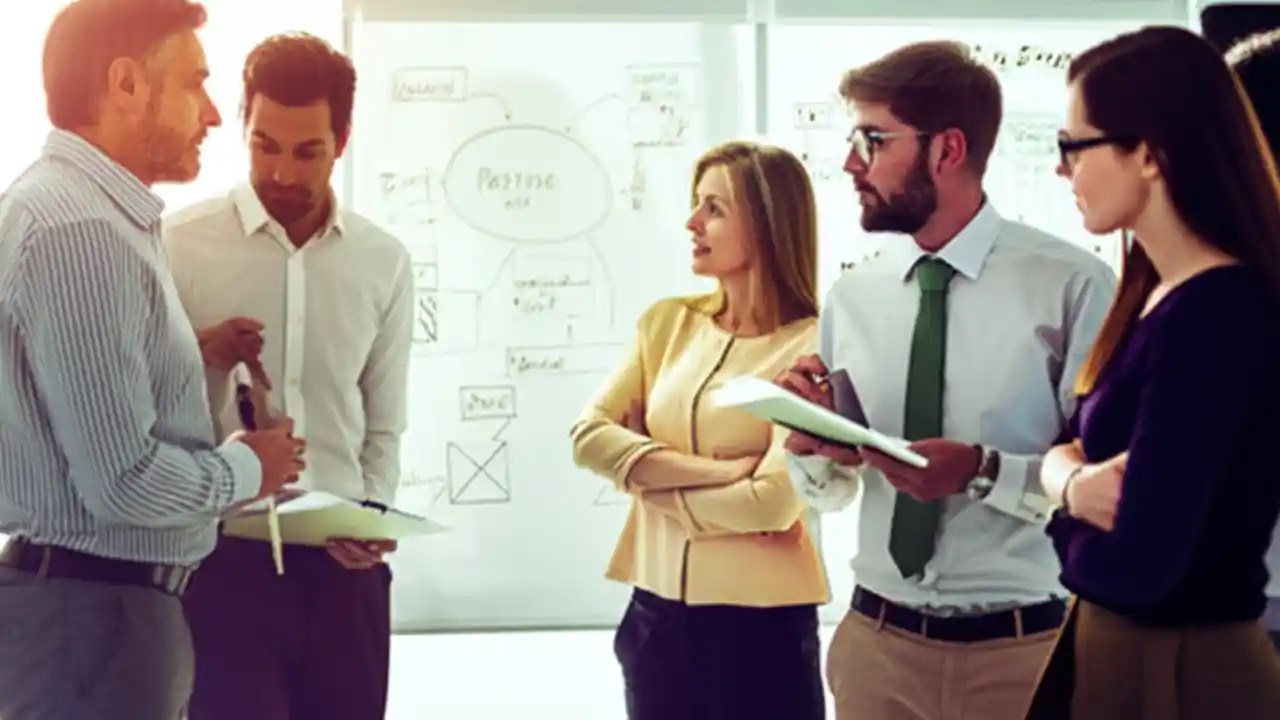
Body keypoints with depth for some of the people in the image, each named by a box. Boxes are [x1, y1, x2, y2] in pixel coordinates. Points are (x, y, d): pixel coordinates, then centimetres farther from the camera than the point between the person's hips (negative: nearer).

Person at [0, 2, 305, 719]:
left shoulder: (85, 209, 12)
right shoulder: (80, 232, -22)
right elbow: (123, 482, -25)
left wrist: (194, 353, 12)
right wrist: (248, 468, -8)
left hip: (94, 600, 10)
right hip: (90, 614, -10)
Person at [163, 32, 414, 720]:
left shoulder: (384, 262, 6)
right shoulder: (180, 244, -4)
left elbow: (383, 427, 11)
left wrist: (371, 516, -4)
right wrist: (206, 358, -18)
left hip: (340, 561, 3)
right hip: (224, 553, -3)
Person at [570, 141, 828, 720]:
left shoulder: (810, 345, -11)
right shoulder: (668, 321, 6)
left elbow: (775, 501, -18)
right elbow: (589, 436, -4)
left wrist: (658, 487, -5)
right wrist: (715, 470, -15)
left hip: (760, 623, -5)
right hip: (657, 612, 5)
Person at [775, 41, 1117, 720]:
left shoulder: (1070, 284, -11)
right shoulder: (851, 296, 4)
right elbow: (830, 488, 10)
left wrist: (984, 472, -24)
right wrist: (808, 439, -10)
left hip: (1022, 647, -4)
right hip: (877, 638, 4)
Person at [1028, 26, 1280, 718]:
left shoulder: (1214, 315, -24)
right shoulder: (1160, 293, 7)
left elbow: (1136, 561, -28)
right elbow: (1072, 448, 8)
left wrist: (1073, 500, -8)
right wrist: (1075, 479, -14)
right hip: (1126, 649, 9)